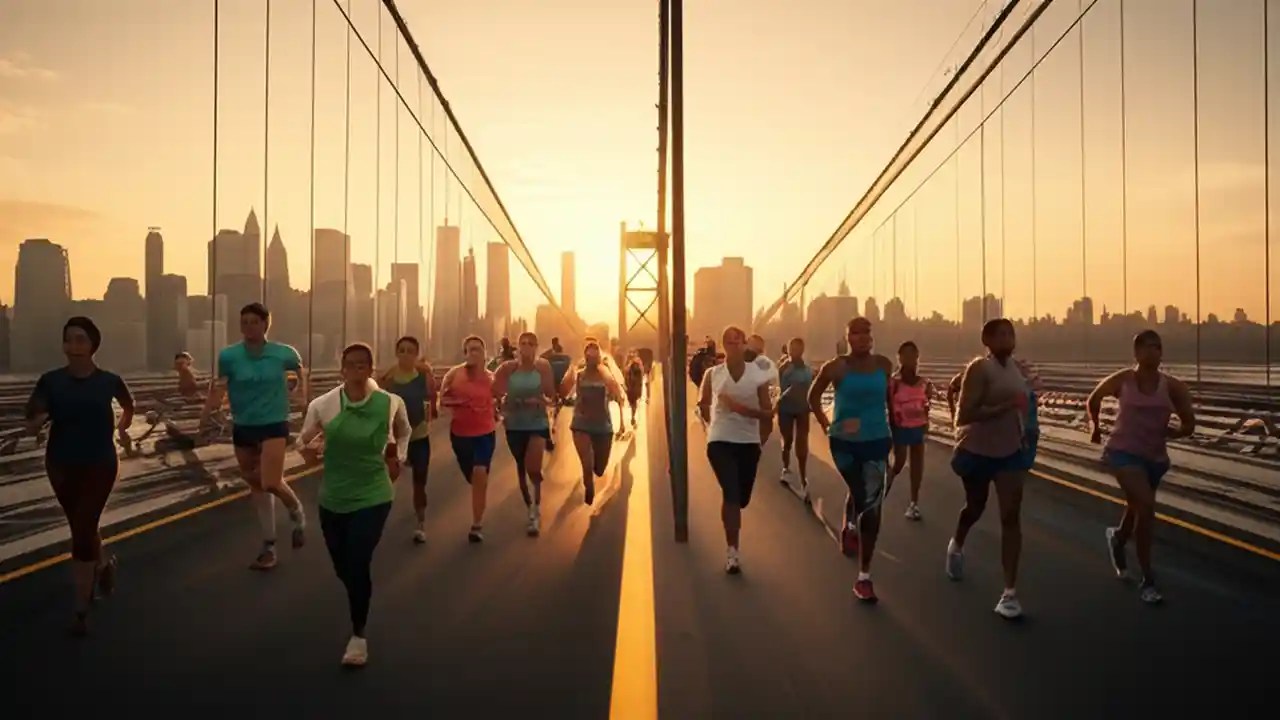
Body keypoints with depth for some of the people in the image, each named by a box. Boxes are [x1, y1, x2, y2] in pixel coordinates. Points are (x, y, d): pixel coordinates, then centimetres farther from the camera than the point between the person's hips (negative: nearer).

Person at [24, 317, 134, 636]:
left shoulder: (109, 381, -6)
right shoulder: (51, 381, -6)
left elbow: (128, 405, 16)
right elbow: (31, 425, -8)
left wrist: (122, 427, 6)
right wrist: (37, 421, -27)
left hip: (100, 465, -2)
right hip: (61, 465, 3)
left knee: (82, 531, -6)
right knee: (83, 527, 18)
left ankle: (81, 610, 4)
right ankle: (104, 564, 50)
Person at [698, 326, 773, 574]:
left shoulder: (758, 375, -6)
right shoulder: (713, 374, -3)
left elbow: (769, 413, -8)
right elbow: (704, 404, 15)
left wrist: (744, 409, -21)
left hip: (749, 443, 2)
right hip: (720, 442, -2)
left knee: (743, 498, 14)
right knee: (731, 493, -18)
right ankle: (732, 550, -9)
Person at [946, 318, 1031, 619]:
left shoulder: (1015, 367, 5)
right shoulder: (979, 368, -18)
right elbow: (964, 415, -26)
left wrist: (1022, 433, 13)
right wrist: (1005, 407, -31)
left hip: (1011, 451, 5)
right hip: (977, 451, -5)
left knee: (1011, 516, -5)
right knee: (975, 507, 16)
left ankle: (1010, 592, -4)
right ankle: (956, 546, 50)